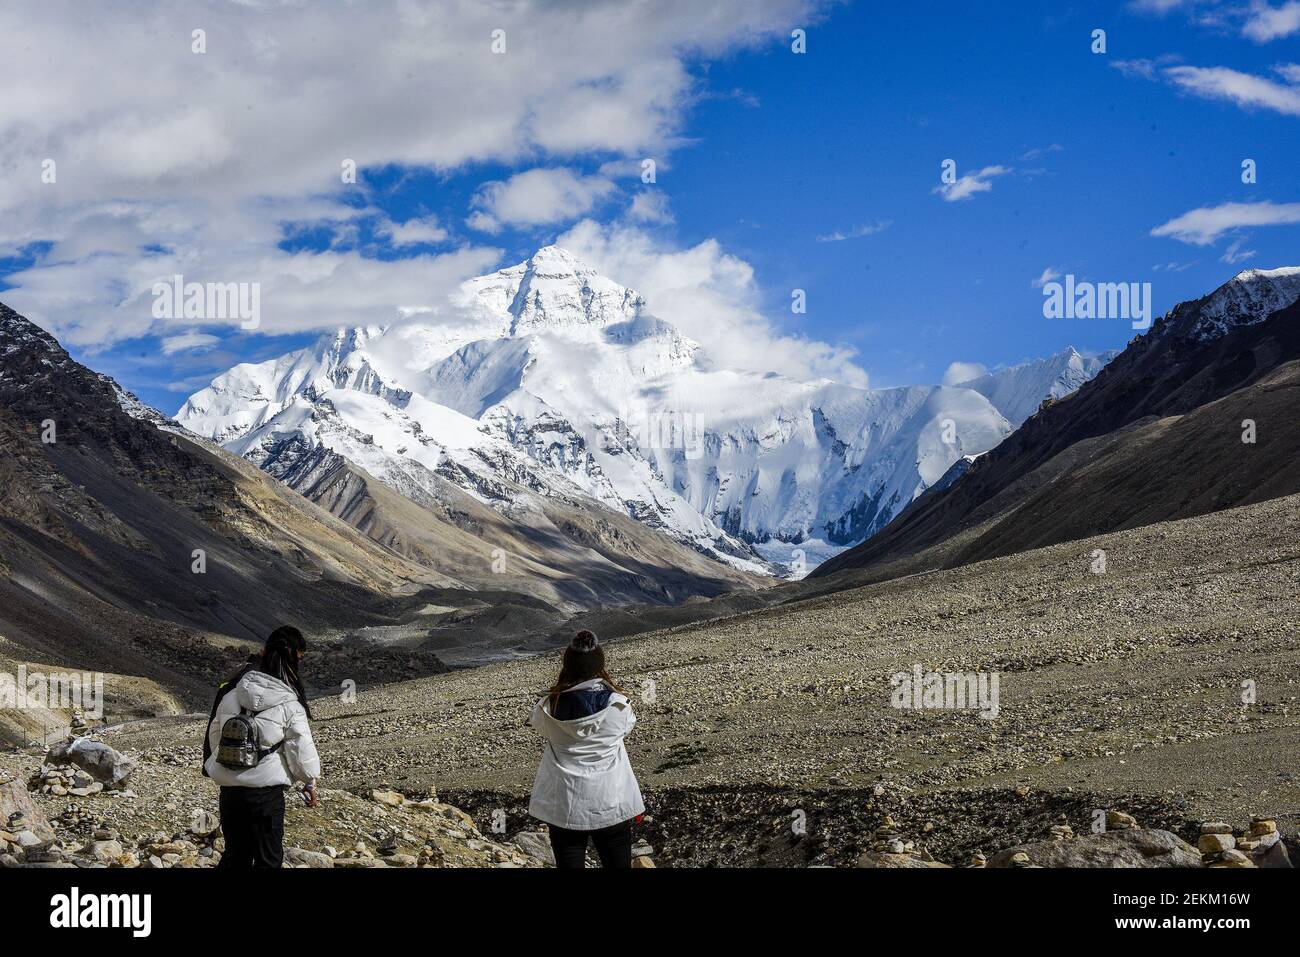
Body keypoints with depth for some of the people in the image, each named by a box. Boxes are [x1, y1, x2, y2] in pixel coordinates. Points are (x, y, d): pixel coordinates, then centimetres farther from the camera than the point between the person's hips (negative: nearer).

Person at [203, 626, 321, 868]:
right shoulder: (290, 705, -13)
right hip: (266, 791, -5)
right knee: (268, 857, 9)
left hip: (229, 789, 5)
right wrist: (310, 783, 9)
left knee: (235, 854, 19)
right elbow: (301, 749, -8)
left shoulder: (231, 692, 1)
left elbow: (214, 733, 10)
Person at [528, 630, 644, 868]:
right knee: (617, 863, 12)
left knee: (568, 862, 10)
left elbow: (537, 721, 8)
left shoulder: (551, 706, -13)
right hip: (611, 804, -1)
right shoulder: (617, 705, -14)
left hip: (564, 806, 1)